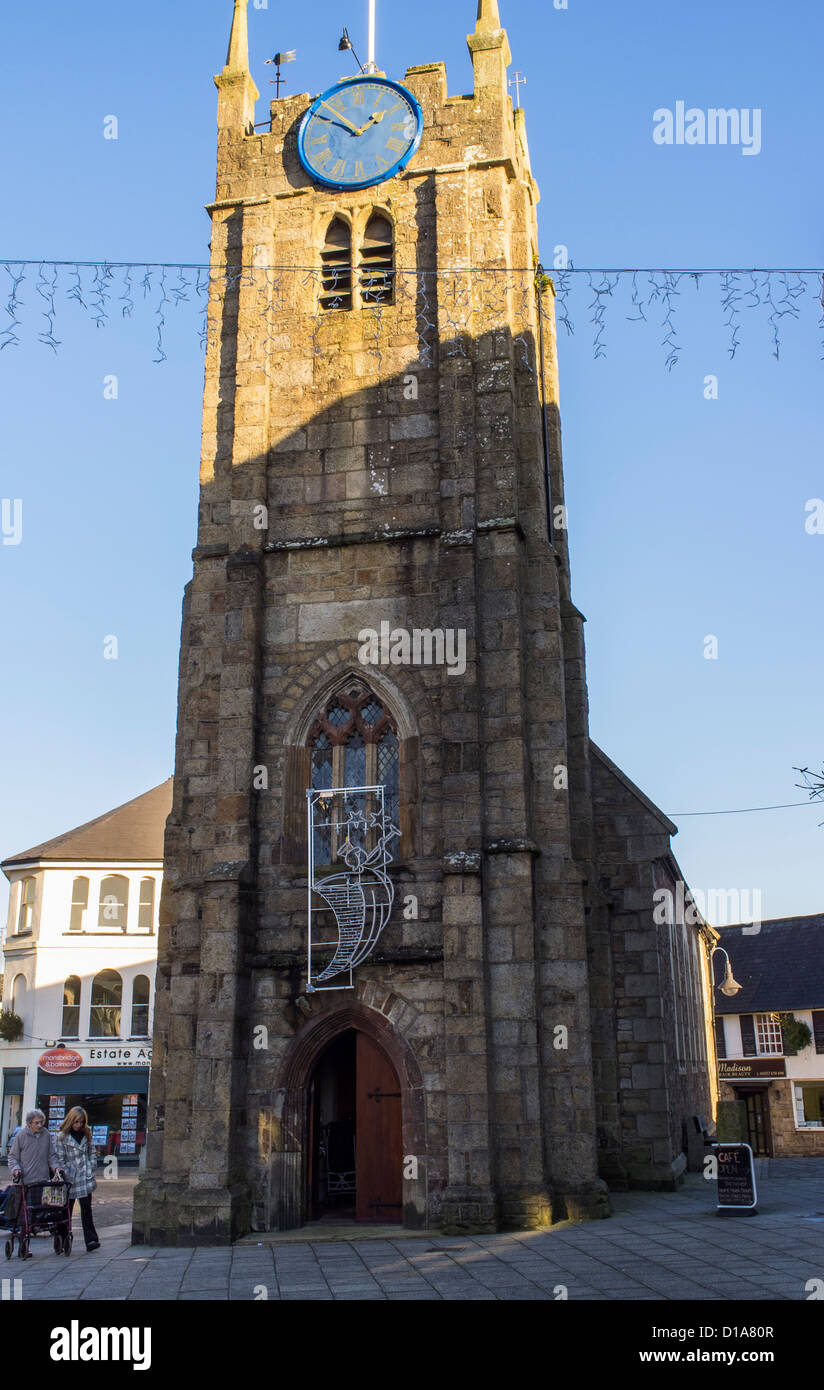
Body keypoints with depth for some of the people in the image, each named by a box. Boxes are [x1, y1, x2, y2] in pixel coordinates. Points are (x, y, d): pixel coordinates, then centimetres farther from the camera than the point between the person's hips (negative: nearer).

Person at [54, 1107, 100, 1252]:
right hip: (69, 1179, -2)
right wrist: (65, 1175, -10)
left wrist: (90, 1170, 4)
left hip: (85, 1177, 2)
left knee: (86, 1208, -4)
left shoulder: (86, 1134, 9)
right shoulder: (61, 1136, -3)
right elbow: (60, 1158, -4)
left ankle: (91, 1240, -7)